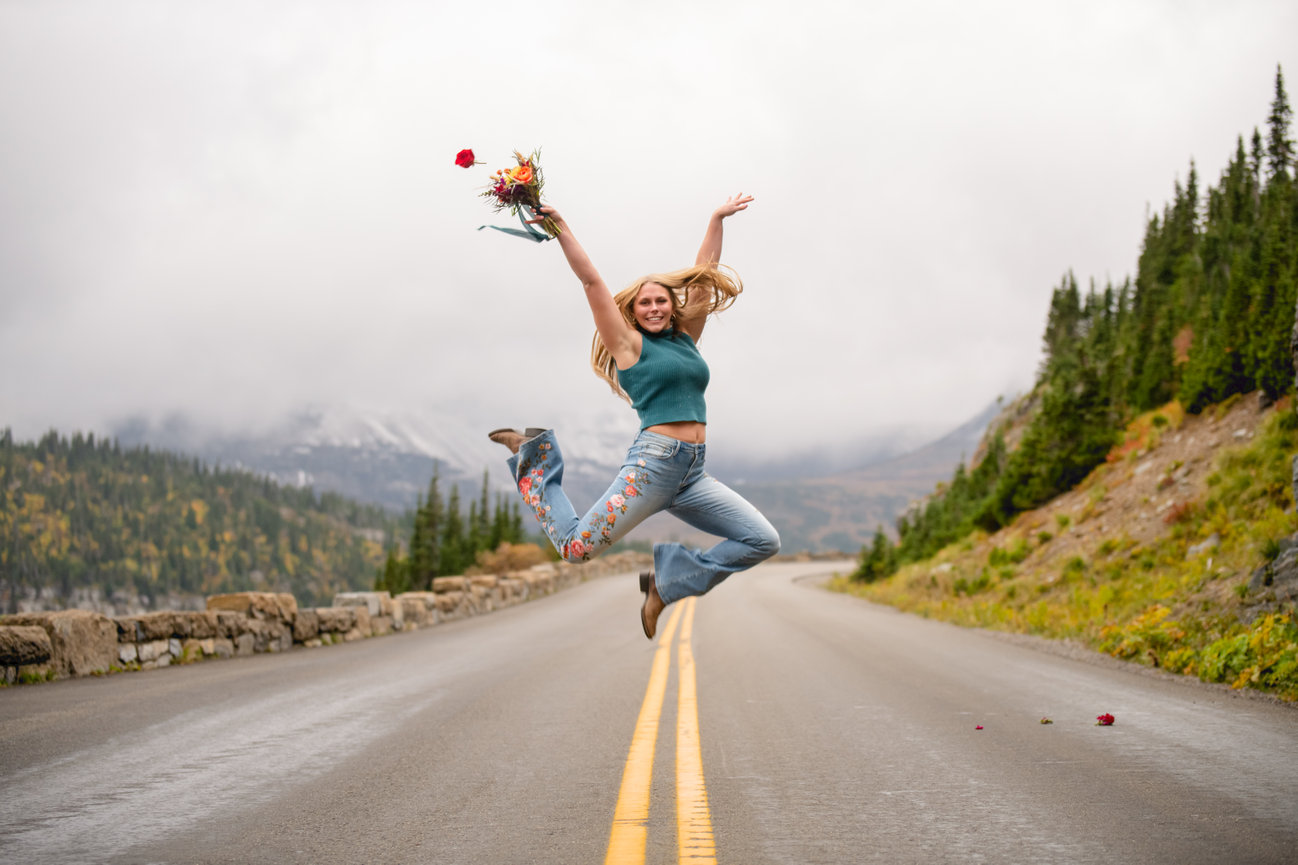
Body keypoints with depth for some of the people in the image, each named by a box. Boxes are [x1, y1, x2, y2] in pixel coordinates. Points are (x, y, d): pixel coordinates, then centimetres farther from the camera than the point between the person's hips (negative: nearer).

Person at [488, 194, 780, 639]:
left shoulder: (685, 338, 18)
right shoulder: (629, 344, 3)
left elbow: (702, 277, 23)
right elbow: (591, 281, 0)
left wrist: (717, 220, 26)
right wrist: (561, 227, 0)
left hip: (693, 474, 6)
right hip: (653, 463, -6)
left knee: (763, 542, -4)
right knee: (576, 548, -10)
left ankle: (668, 581, 6)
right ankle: (534, 462, 14)